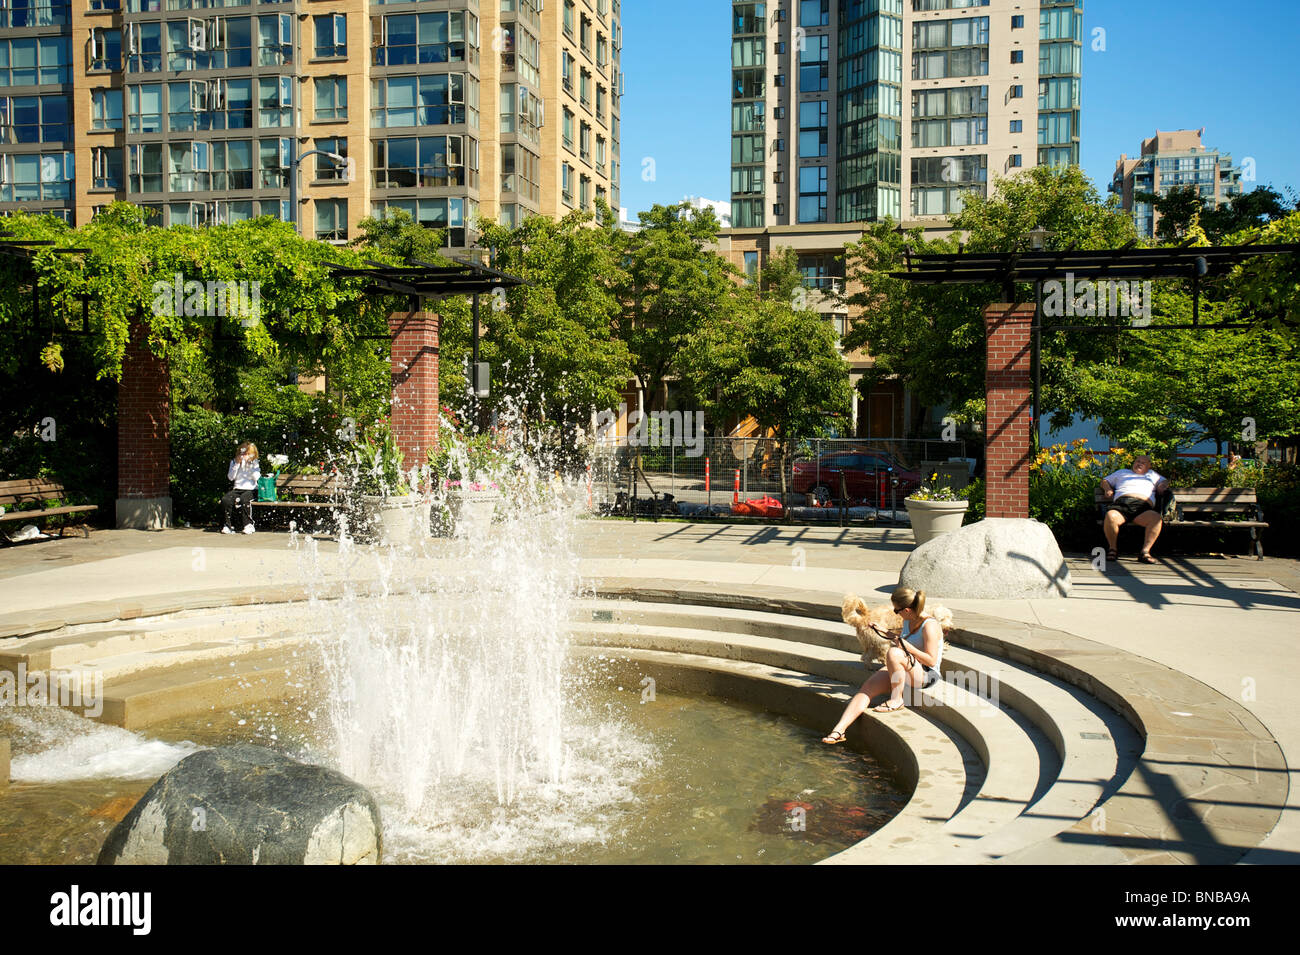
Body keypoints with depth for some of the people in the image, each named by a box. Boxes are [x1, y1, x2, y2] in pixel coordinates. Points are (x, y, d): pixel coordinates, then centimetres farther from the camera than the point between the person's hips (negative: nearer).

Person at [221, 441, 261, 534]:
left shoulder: (254, 463, 8)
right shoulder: (234, 462, 15)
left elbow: (256, 477, -8)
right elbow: (230, 477, 3)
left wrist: (249, 464, -10)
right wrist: (237, 464, -3)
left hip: (250, 489, -3)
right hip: (237, 489, 3)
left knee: (244, 499, -37)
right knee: (225, 500, -27)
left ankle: (248, 524, -23)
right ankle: (229, 525, -16)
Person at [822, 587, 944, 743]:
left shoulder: (930, 625, -18)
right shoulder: (908, 620, 9)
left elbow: (931, 660, -20)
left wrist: (907, 647, -28)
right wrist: (886, 633, 18)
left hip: (927, 674, -8)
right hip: (904, 671, 8)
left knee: (892, 653, -36)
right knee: (867, 688, -14)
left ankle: (896, 701, -16)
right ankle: (839, 731, -23)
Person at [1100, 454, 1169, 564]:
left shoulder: (1152, 475, 40)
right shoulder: (1122, 472, 38)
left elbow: (1164, 482, 39)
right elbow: (1105, 481, 38)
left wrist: (1162, 487, 15)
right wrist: (1107, 489, 15)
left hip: (1143, 506, 1)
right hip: (1121, 502, -1)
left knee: (1157, 518, -35)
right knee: (1111, 516, -37)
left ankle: (1145, 551, -30)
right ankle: (1113, 549, -17)